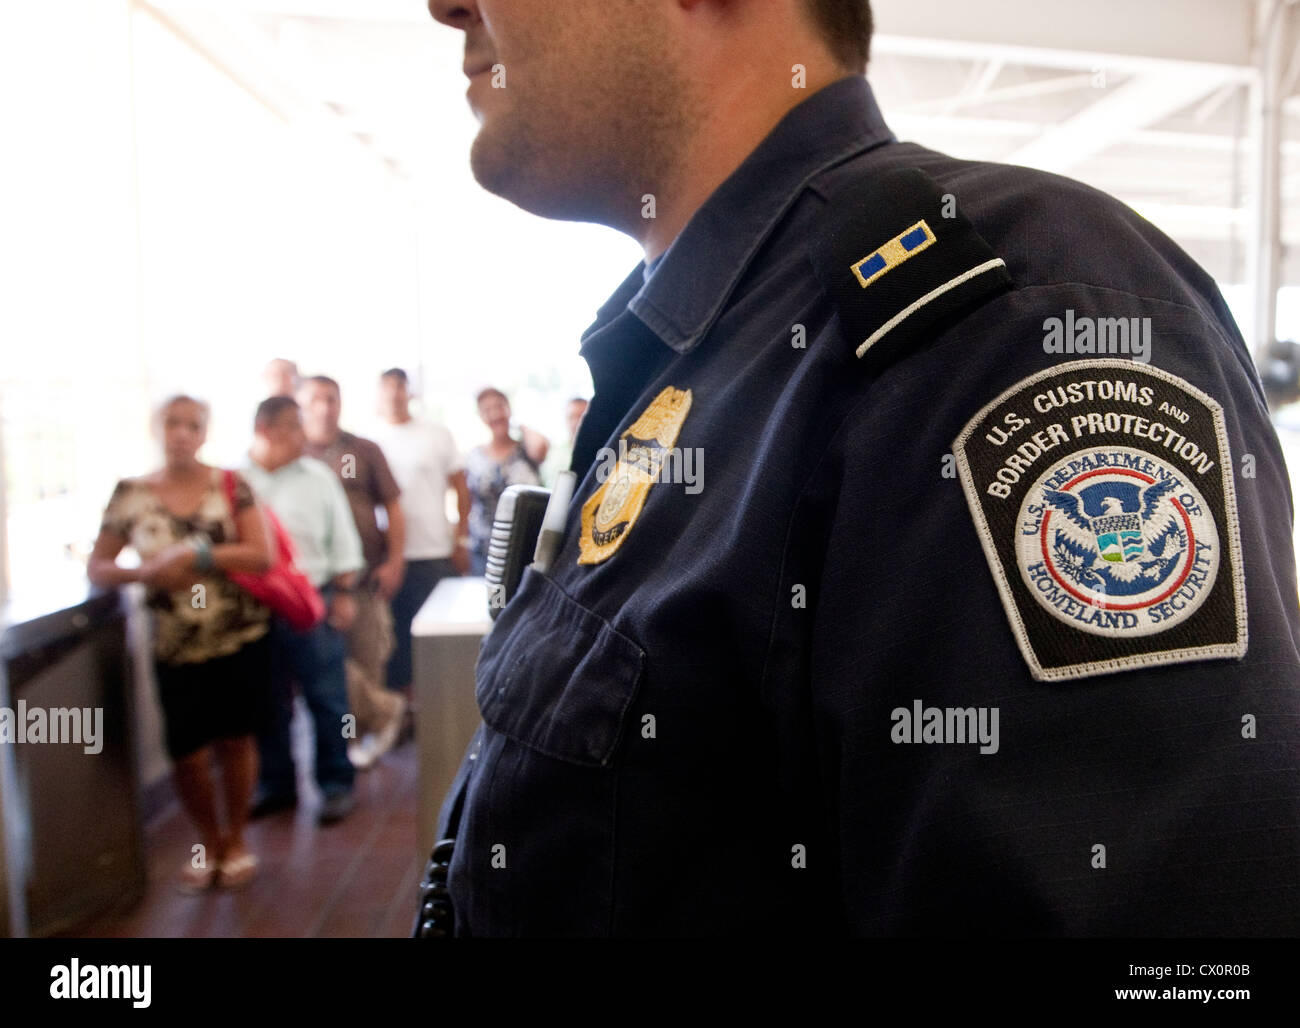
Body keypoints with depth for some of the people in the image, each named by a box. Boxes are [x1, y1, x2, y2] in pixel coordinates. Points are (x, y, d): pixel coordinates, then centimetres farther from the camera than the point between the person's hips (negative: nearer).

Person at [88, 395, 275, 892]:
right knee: (188, 754, 3)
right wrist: (144, 572, -15)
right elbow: (96, 568, 4)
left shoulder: (231, 485, -1)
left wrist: (193, 557, -18)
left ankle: (235, 838, 31)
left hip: (241, 638, -1)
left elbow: (262, 553, -10)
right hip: (176, 647, 1)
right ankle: (208, 841, 30)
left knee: (235, 739, 9)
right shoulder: (130, 494, 2)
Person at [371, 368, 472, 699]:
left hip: (434, 552, -1)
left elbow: (461, 488, 8)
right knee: (397, 632, 5)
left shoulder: (437, 434, 5)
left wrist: (461, 539, 2)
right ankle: (404, 699, 17)